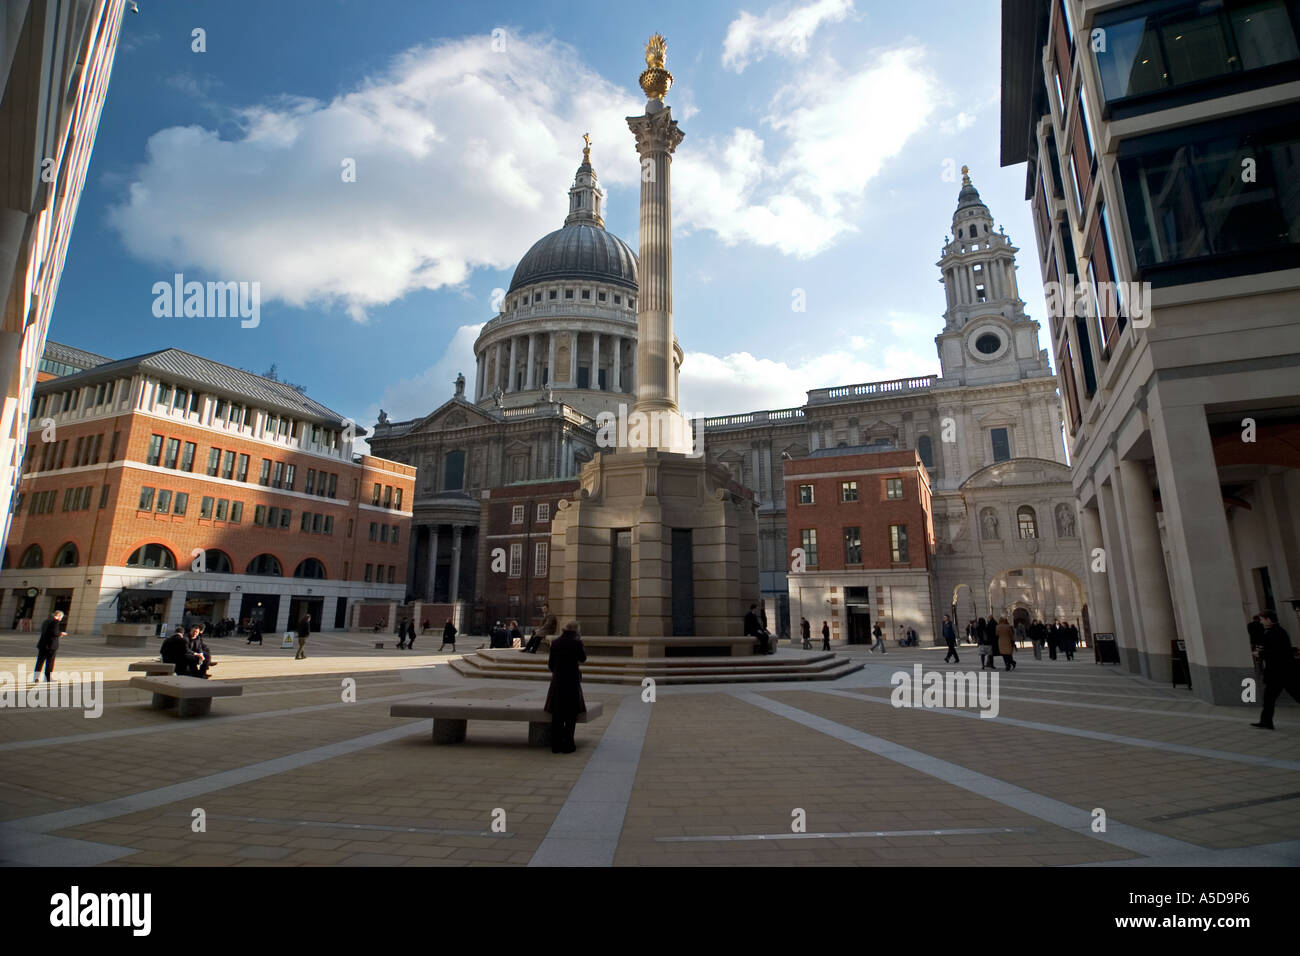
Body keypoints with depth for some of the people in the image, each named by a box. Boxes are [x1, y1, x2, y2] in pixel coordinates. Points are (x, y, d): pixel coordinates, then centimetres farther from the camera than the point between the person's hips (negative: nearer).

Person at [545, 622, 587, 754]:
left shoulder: (555, 643, 0)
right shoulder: (576, 643, -12)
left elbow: (551, 664, 5)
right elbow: (583, 658, 3)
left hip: (557, 681, 4)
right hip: (572, 681, -4)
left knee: (557, 715, 12)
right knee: (571, 715, 7)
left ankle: (555, 745, 17)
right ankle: (567, 745, 8)